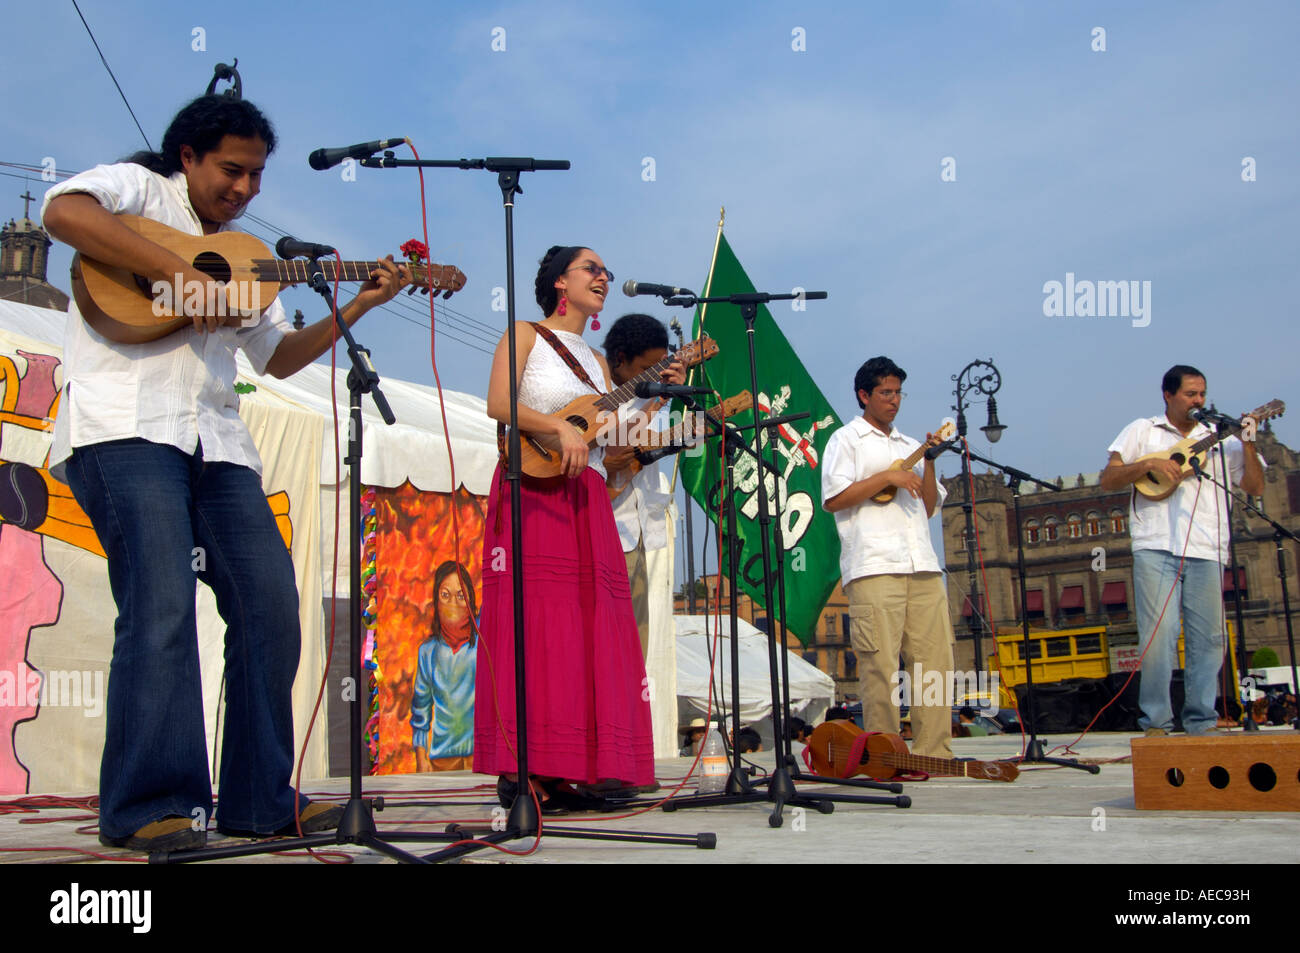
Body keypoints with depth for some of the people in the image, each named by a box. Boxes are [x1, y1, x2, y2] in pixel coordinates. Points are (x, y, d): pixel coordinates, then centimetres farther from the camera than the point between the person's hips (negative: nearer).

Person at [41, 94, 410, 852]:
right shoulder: (137, 189, 8)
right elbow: (64, 210, -14)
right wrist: (178, 272, -18)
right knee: (161, 604, -19)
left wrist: (359, 307, 19)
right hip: (126, 426, -7)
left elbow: (277, 356, 28)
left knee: (271, 603, -3)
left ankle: (262, 801, 5)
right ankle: (150, 807, -12)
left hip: (216, 440, 7)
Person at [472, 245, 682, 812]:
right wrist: (559, 425, -21)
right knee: (536, 620, -13)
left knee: (587, 627, -1)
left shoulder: (596, 362, 24)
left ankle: (565, 772, 0)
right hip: (533, 492, -6)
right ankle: (520, 771, -13)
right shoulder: (526, 336, 6)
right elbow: (498, 404, -10)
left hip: (586, 500, 7)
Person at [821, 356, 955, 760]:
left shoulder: (909, 446, 27)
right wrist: (886, 477, -7)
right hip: (873, 568, -6)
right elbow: (833, 499, -3)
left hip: (922, 567, 6)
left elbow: (929, 508, 22)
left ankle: (934, 753, 2)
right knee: (880, 665, -10)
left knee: (935, 661, -1)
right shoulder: (847, 439, 9)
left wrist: (929, 463, 8)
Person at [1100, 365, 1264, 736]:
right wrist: (1149, 465, -9)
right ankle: (1156, 723, -4)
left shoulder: (1218, 439, 19)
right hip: (1156, 547, -3)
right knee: (1160, 633, -10)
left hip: (1206, 551, 3)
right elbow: (1108, 479, 5)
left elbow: (1255, 487, 13)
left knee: (1208, 638, 1)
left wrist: (1248, 444, 1)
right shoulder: (1142, 431, 13)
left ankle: (1201, 723, 11)